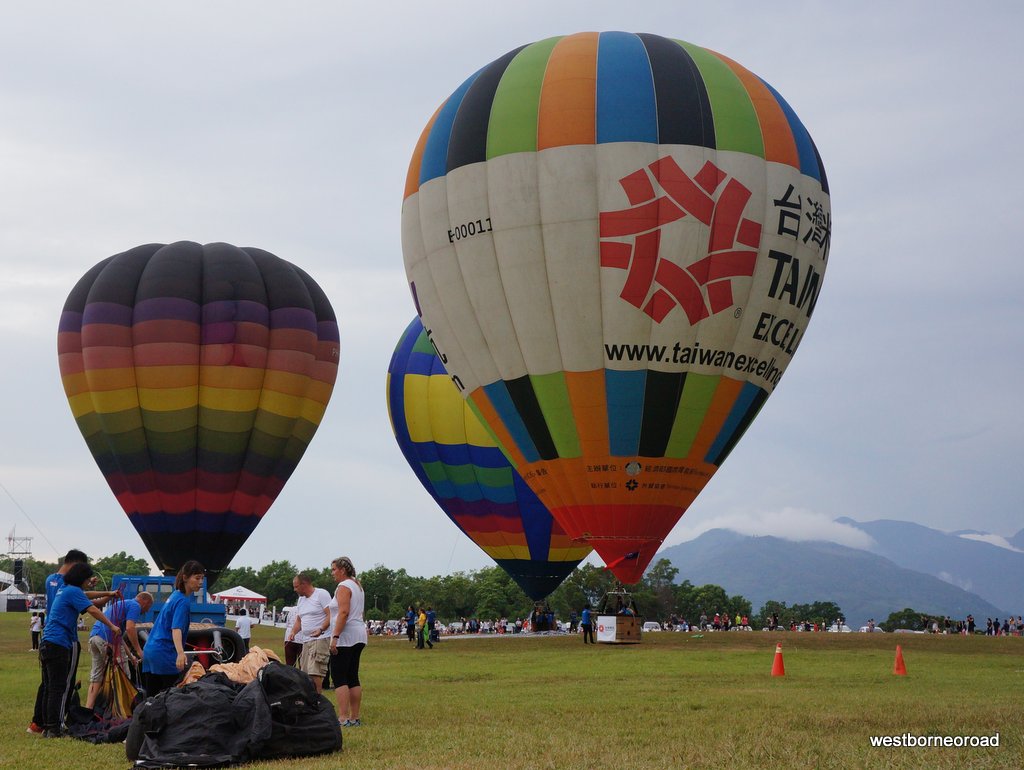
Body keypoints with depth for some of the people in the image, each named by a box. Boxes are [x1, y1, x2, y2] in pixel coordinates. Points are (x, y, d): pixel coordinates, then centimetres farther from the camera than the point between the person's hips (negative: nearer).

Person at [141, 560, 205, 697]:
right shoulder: (183, 601, -14)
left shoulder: (174, 595, 14)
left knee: (151, 698, 7)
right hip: (165, 655, -9)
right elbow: (176, 629, -27)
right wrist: (180, 653, -41)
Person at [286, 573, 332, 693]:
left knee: (315, 672, -18)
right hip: (306, 641, 9)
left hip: (321, 639, -9)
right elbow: (298, 620, 23)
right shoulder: (301, 599, 20)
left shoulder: (322, 594, -6)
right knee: (305, 673, 6)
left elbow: (331, 615, -14)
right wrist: (293, 632, 4)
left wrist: (321, 629, -28)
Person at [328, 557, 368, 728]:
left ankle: (343, 717, -15)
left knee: (339, 677, -9)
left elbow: (344, 612, -21)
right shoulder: (357, 586, 19)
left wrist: (335, 636, -23)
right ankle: (355, 717, 9)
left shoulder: (344, 587, -10)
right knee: (353, 677, 10)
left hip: (346, 637, -10)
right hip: (359, 636, 10)